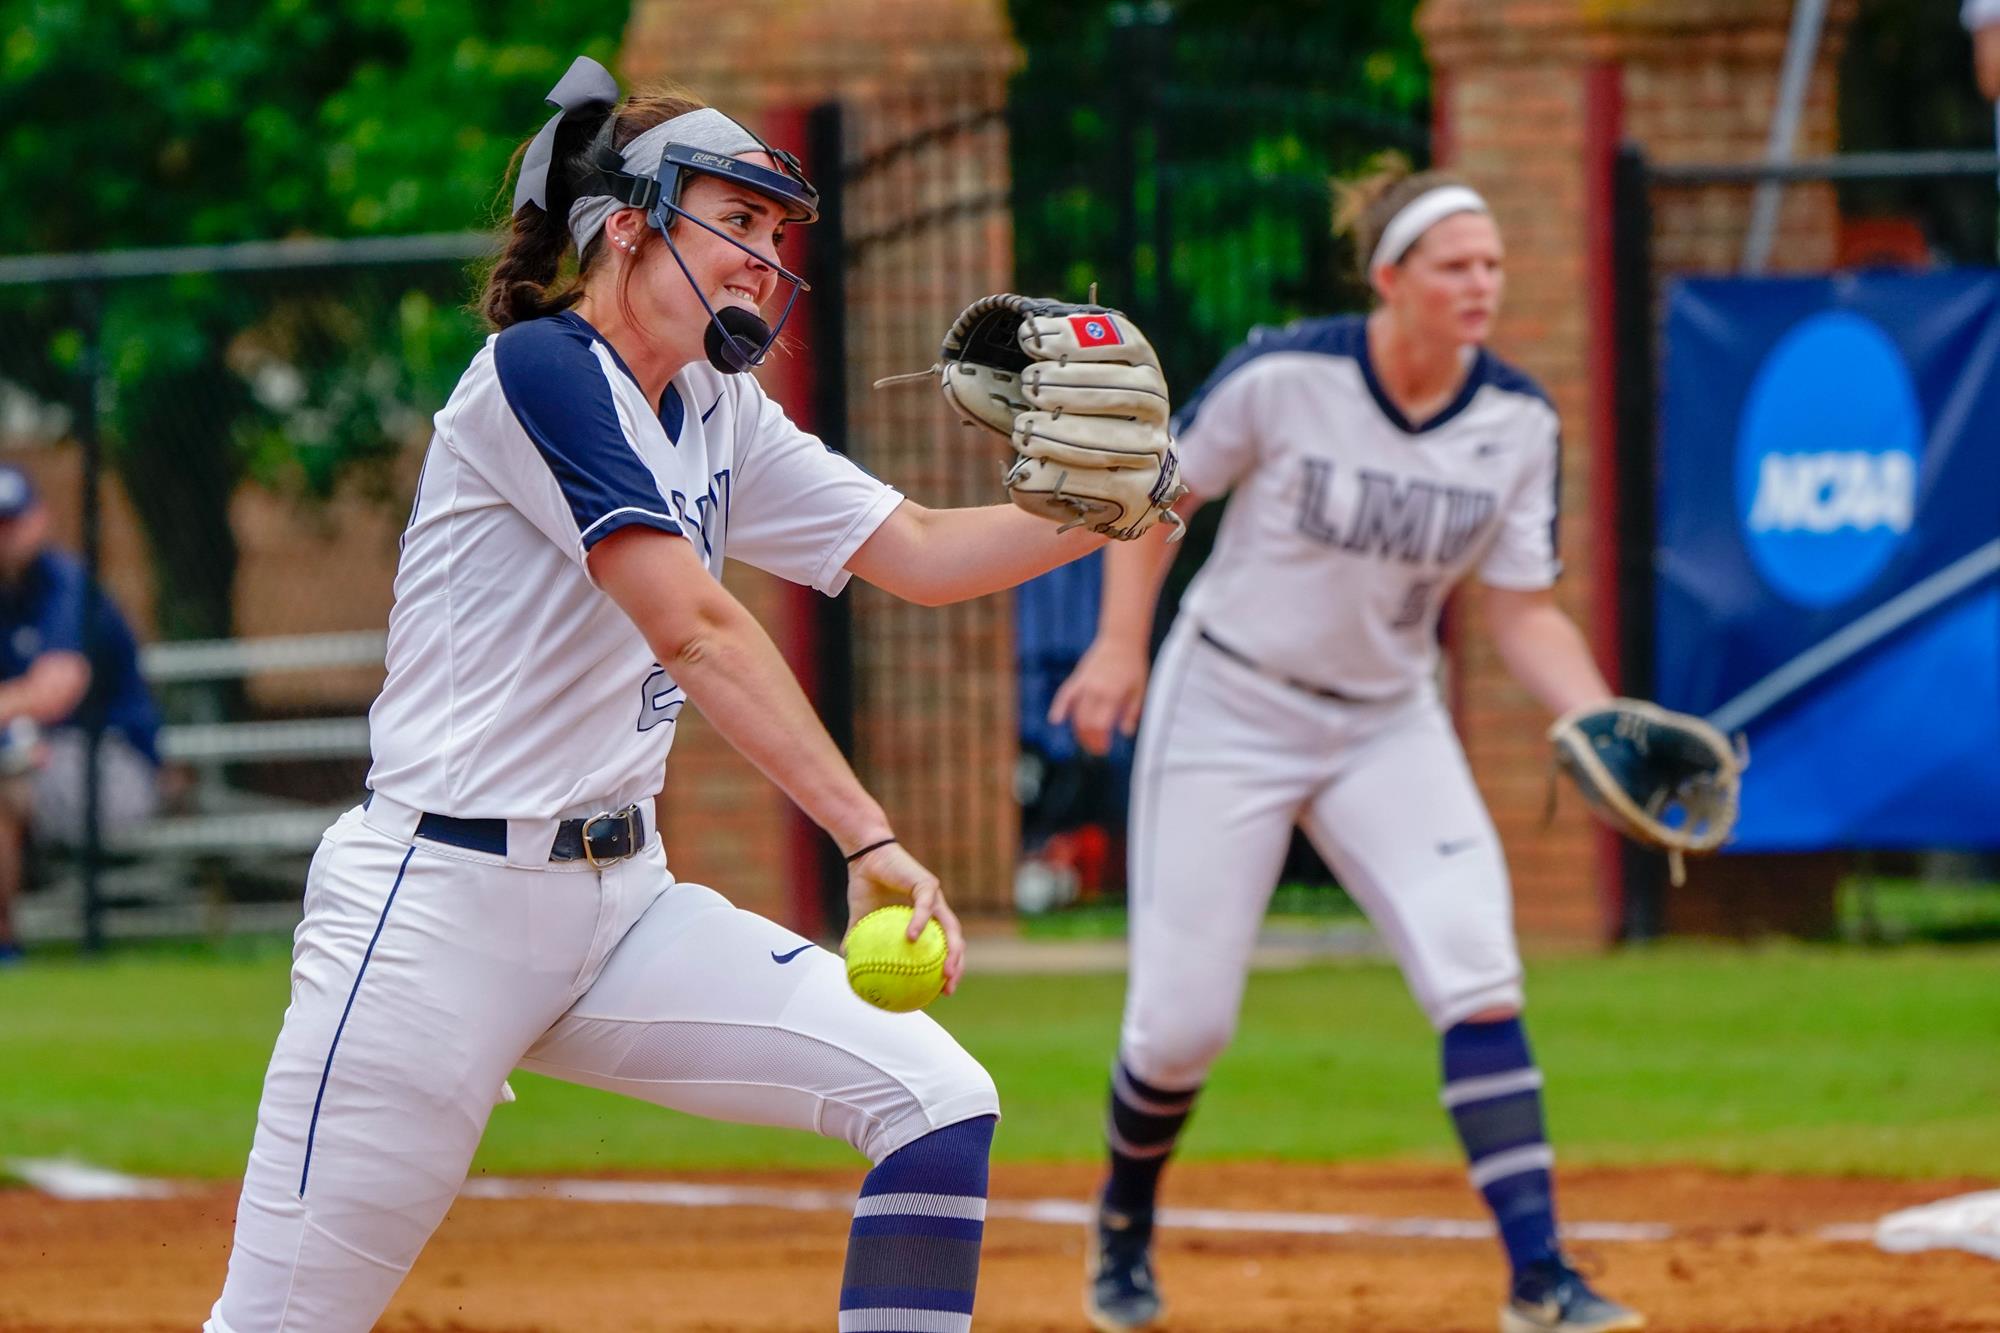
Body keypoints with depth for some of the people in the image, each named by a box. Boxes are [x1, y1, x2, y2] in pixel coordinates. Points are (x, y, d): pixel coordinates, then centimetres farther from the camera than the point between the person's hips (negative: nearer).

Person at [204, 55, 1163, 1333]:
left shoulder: (720, 415, 13)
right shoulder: (541, 369, -13)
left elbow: (919, 553, 11)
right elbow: (693, 628, -22)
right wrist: (869, 838, -28)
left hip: (625, 905, 8)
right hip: (442, 903, -8)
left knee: (940, 1105, -6)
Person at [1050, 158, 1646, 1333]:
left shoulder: (1519, 423, -9)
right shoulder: (1285, 378, -19)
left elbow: (1525, 613, -4)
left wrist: (1602, 723, -20)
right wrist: (1122, 643, -12)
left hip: (1389, 727, 2)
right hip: (1229, 712, -2)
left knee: (1477, 973, -17)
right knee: (1184, 1019, 1)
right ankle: (1125, 1226, 32)